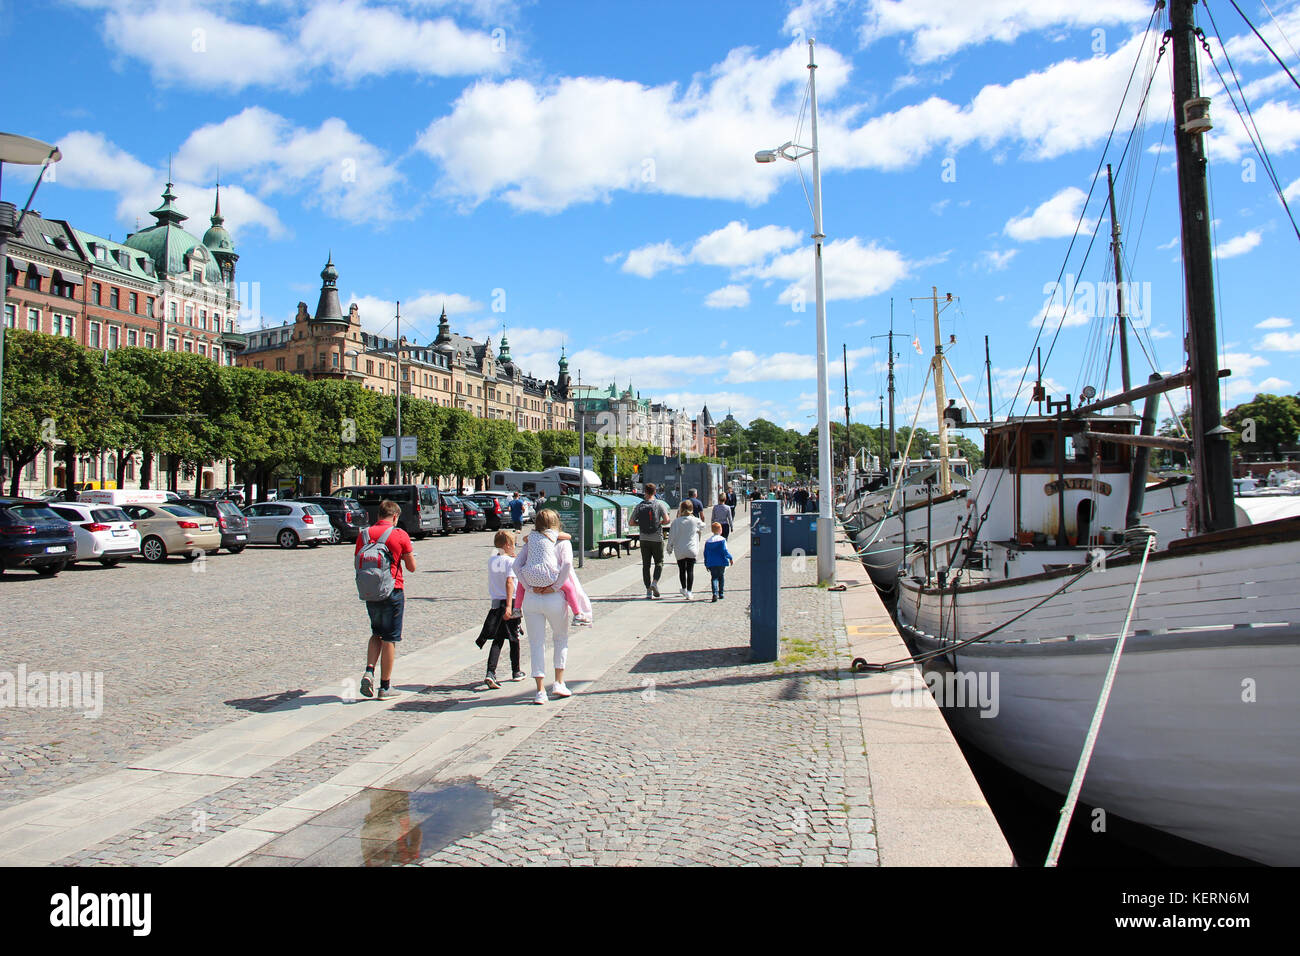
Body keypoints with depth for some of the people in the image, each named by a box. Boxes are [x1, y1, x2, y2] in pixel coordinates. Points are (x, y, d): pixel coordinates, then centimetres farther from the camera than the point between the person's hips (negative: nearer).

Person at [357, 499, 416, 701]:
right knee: (389, 639, 5)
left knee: (376, 634, 22)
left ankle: (369, 671, 2)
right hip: (393, 592, -4)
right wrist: (409, 556, 17)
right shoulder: (400, 535, -8)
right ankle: (385, 687, 10)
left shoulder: (364, 534, 3)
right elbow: (412, 568, -2)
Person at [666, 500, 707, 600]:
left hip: (679, 551, 0)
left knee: (682, 570, 15)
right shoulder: (695, 521, -6)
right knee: (690, 570, 0)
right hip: (692, 550, 0)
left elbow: (671, 535, -4)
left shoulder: (676, 521, -7)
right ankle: (689, 592, -5)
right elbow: (703, 526, 16)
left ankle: (684, 589, 28)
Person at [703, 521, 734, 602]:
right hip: (721, 563, -2)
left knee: (714, 578, 0)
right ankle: (721, 594, 20)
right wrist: (730, 558, -3)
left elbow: (705, 554, 10)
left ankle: (715, 593, -20)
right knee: (721, 577, 14)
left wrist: (706, 564, 17)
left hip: (711, 563, 2)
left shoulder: (708, 541, 7)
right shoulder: (722, 539, -6)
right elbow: (724, 551, -13)